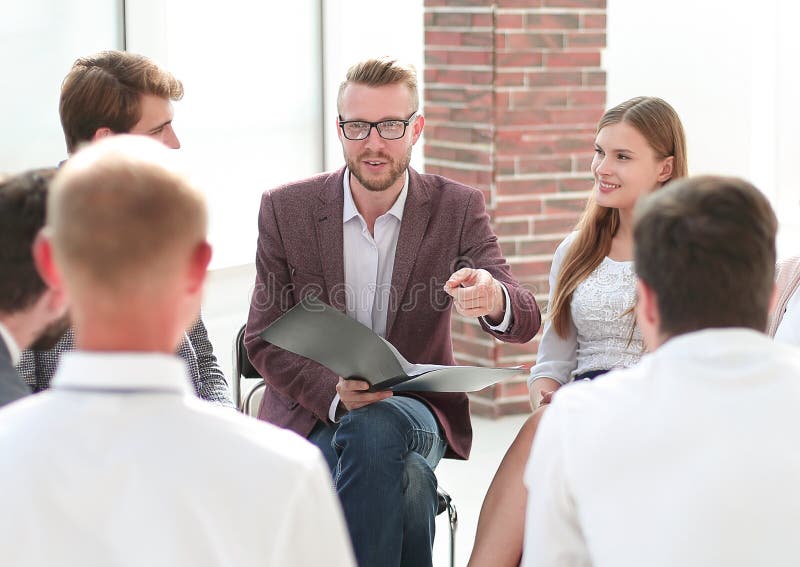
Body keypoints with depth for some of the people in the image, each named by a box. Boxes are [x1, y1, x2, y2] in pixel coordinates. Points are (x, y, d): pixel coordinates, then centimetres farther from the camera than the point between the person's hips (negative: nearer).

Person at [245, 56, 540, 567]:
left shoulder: (458, 208, -1)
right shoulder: (286, 210, 0)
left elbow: (524, 321, -12)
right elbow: (264, 339, -1)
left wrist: (493, 300, -39)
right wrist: (335, 393, -21)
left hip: (417, 408, 1)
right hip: (312, 411, 0)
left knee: (376, 426, -36)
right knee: (407, 483, -33)